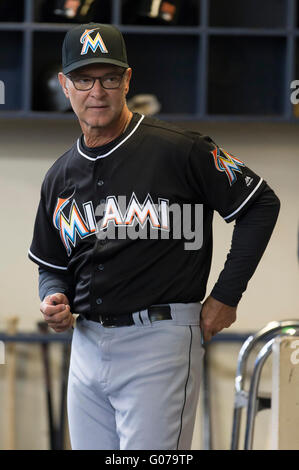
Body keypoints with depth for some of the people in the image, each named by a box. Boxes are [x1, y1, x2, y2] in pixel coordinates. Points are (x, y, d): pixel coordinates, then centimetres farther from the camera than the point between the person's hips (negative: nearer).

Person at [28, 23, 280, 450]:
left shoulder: (179, 150, -8)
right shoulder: (61, 177, 12)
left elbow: (261, 204, -3)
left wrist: (226, 296, -4)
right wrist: (55, 302, -1)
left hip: (161, 342, -6)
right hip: (87, 346, 6)